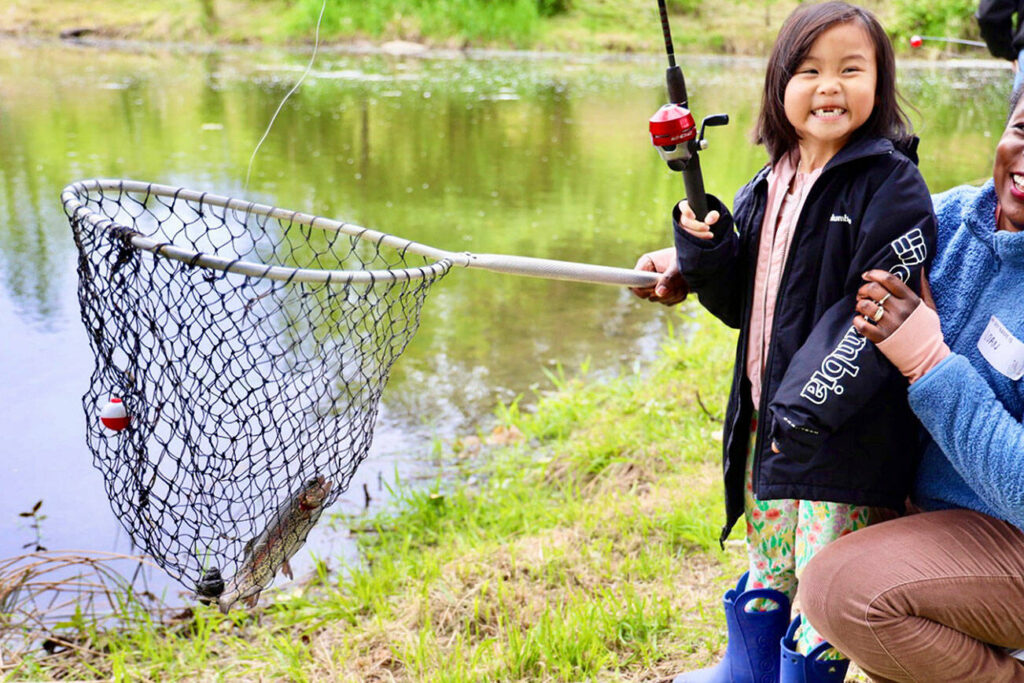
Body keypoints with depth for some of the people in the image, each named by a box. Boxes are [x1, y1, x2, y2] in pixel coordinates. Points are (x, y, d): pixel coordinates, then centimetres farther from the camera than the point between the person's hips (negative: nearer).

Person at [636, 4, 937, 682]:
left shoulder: (890, 185, -12)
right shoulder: (768, 188, 9)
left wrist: (808, 404, -21)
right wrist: (703, 250, -6)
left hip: (844, 435, -6)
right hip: (764, 420, 7)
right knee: (765, 574, 23)